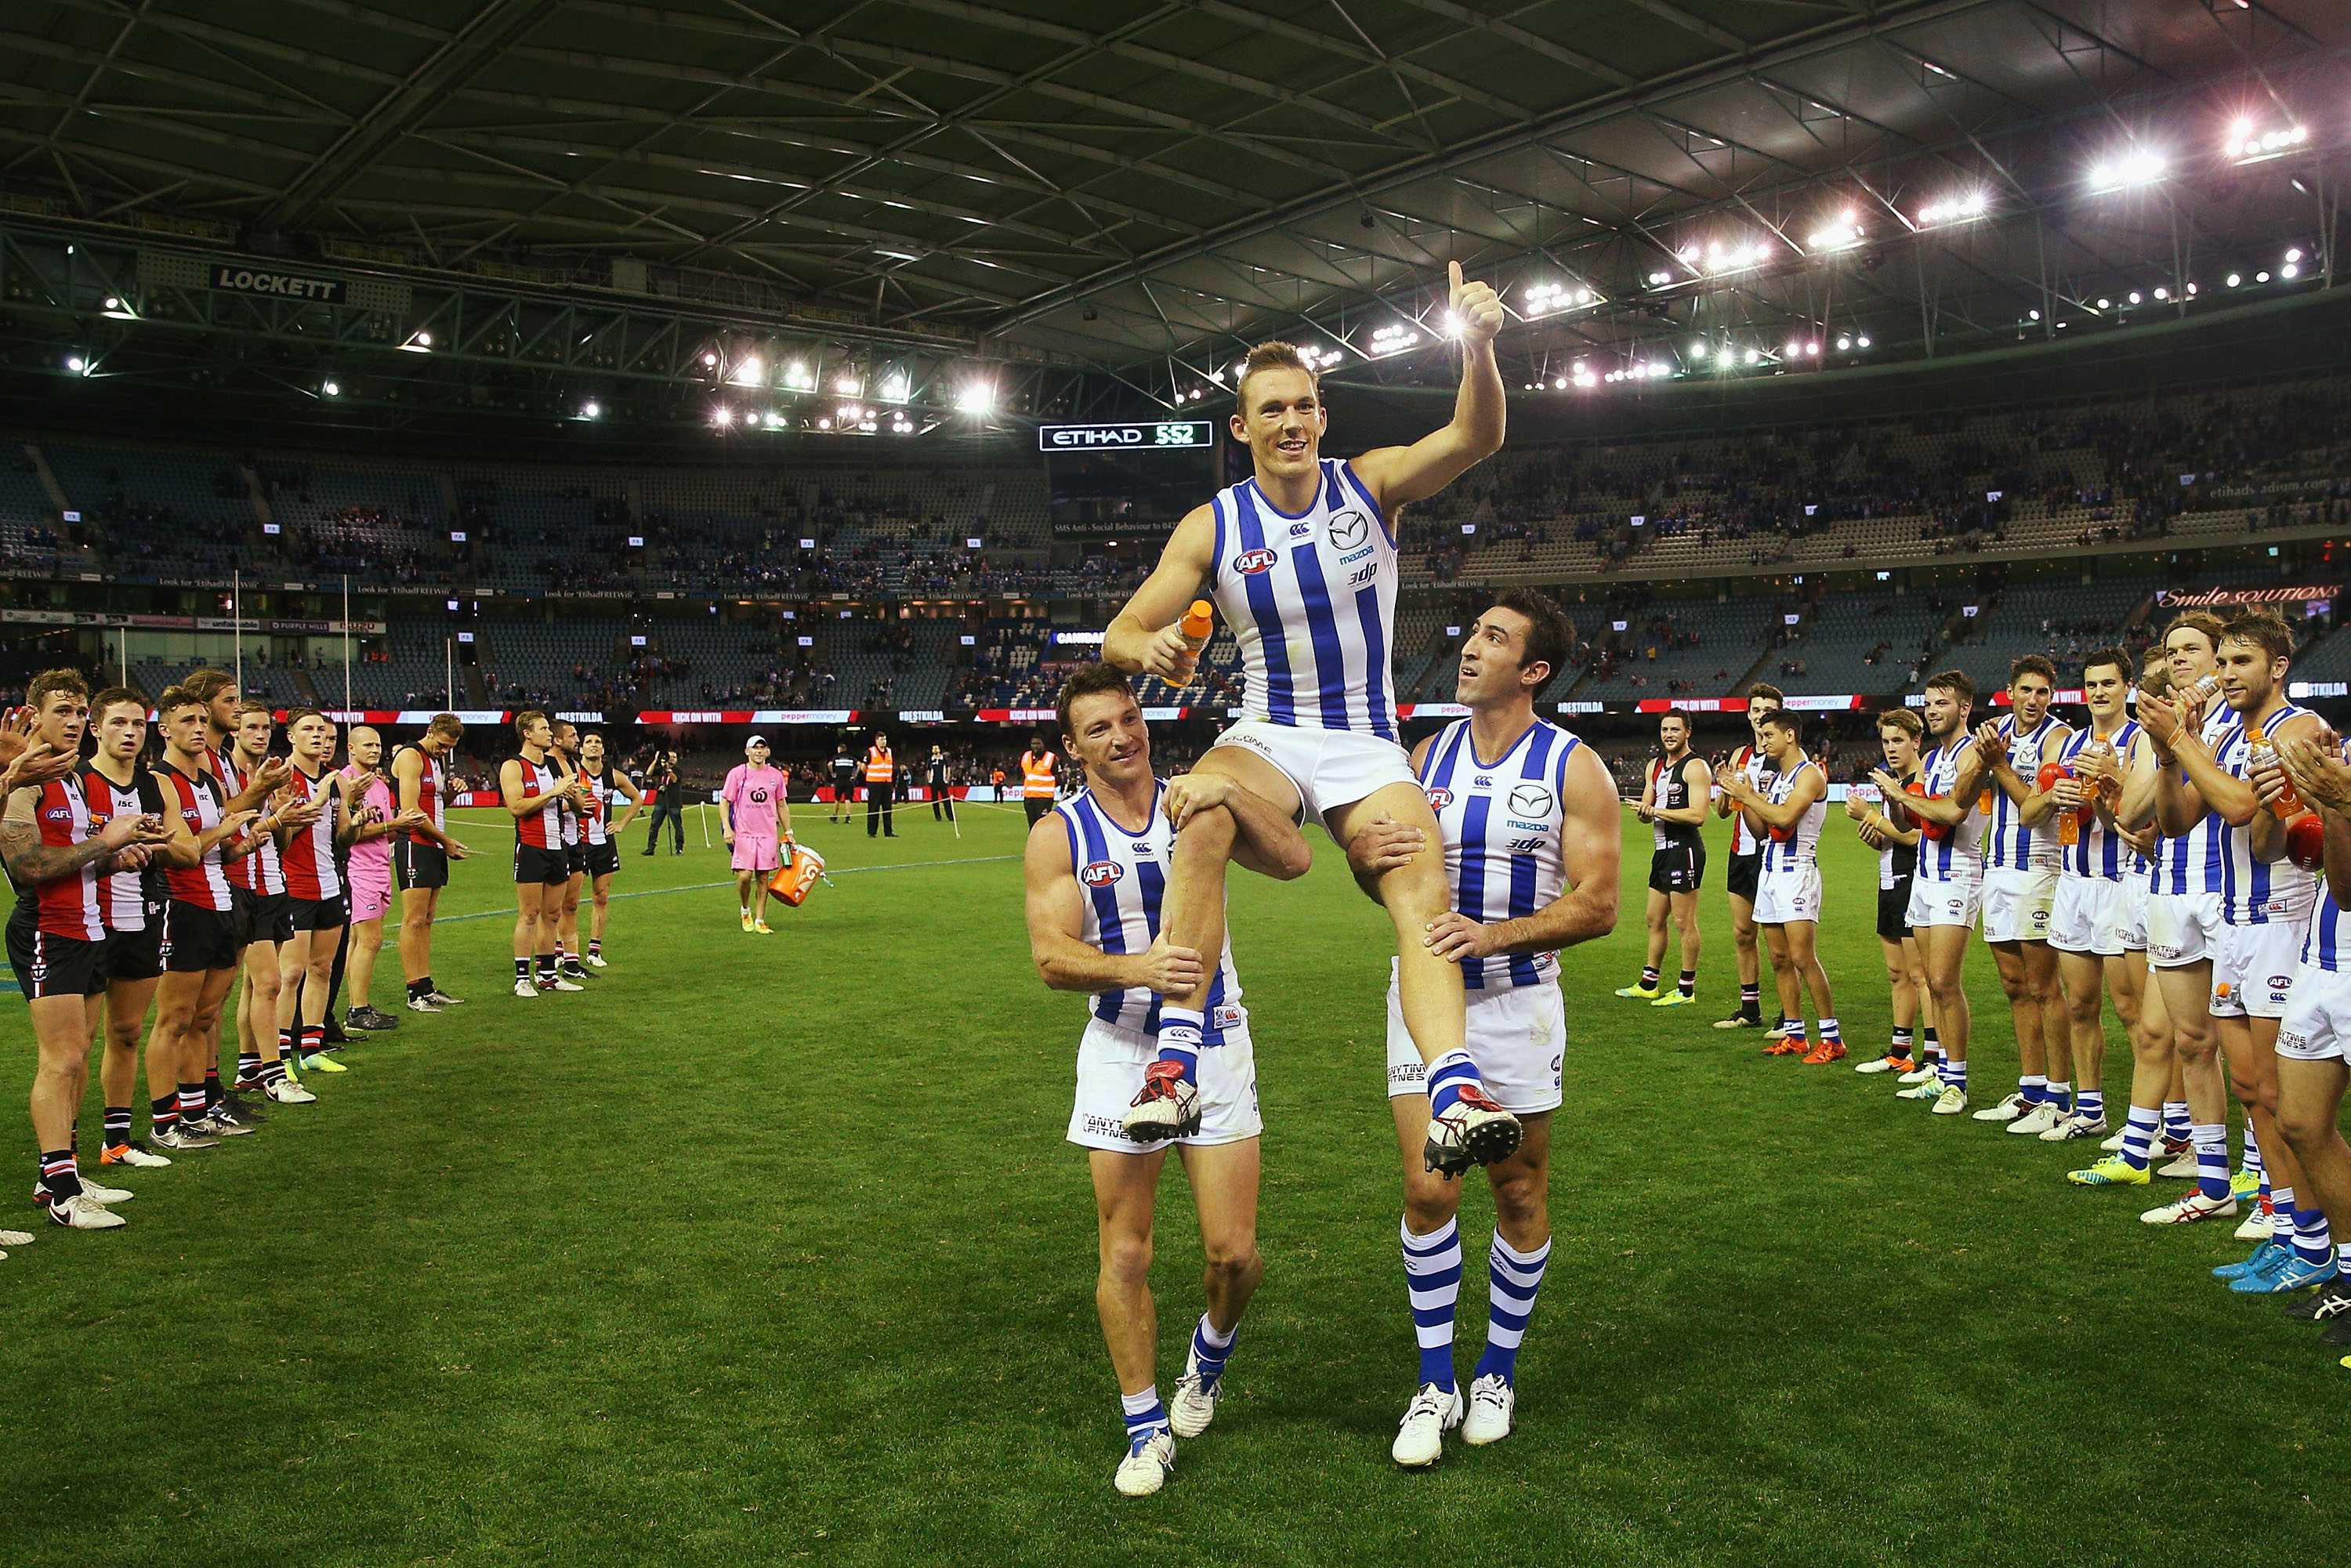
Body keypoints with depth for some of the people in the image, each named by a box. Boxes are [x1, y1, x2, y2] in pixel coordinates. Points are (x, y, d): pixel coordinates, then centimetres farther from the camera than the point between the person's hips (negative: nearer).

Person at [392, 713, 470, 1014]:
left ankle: (427, 987, 14)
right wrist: (446, 839, -11)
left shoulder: (439, 760, 18)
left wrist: (451, 792, 3)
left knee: (427, 920, 10)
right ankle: (416, 993, -6)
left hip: (435, 847, 9)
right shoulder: (410, 757, -9)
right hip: (415, 845, -9)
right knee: (414, 920, -7)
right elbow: (411, 811, -16)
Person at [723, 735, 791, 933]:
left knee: (763, 878, 4)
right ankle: (745, 910, 16)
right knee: (745, 875, -11)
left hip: (769, 834, 3)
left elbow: (782, 805, 18)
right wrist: (727, 829, -9)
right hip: (743, 833, -3)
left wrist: (788, 831, 14)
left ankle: (760, 920, 11)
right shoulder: (737, 774, 0)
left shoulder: (775, 775, 9)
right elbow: (724, 802, 2)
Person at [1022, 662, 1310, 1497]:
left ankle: (1209, 1358, 33)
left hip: (1215, 1044, 1)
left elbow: (1295, 861, -14)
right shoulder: (1058, 837, -4)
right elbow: (1052, 957, -14)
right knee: (1124, 1252, 2)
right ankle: (1146, 1426, 20)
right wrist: (1136, 968, -32)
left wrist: (1231, 794, -29)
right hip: (1122, 1048, 0)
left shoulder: (1195, 803, -1)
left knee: (1235, 1253, 0)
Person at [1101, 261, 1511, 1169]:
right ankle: (1176, 1058, -33)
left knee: (1425, 894, -23)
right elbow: (1120, 636, -1)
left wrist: (1478, 349, -38)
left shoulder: (1371, 484, -1)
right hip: (1267, 735, -1)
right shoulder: (1212, 528, -2)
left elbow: (1475, 440, -18)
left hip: (1367, 745, 1)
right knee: (1201, 816, -34)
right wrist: (1150, 649, -26)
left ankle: (1455, 1101, -33)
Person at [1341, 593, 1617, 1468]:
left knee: (1519, 1195, 9)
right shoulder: (1428, 757, 6)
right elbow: (1393, 888, 12)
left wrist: (1494, 934, -26)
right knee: (1427, 1190, -3)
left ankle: (1498, 1374, 28)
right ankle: (1434, 1384, 12)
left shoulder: (1573, 768, -5)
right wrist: (1362, 857, -13)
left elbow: (1598, 904, -11)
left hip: (1518, 1001, -2)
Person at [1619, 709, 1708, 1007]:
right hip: (1662, 849, 9)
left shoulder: (1695, 767, -11)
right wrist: (1644, 811, -7)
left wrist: (1656, 811, -17)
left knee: (1684, 922, -4)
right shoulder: (1655, 767, 16)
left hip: (1685, 849, -9)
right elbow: (1646, 811, 17)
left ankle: (1687, 989, 3)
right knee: (1654, 919, 15)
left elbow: (1698, 815, -20)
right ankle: (1648, 984, 24)